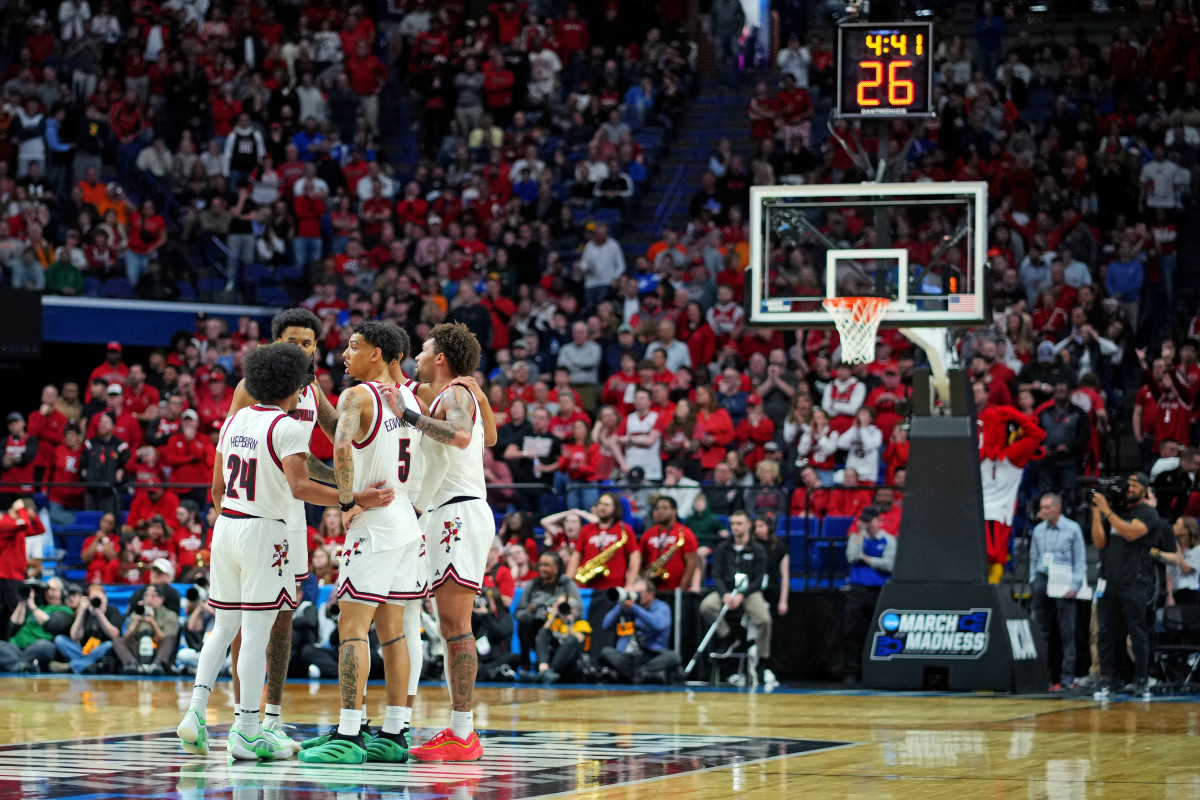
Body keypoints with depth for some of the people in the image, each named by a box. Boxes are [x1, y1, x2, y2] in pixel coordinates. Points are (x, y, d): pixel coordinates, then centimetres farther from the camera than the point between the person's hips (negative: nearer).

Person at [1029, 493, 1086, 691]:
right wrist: (1034, 581, 9)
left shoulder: (1072, 529, 0)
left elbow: (1080, 560, -1)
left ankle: (1067, 677, -4)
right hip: (1042, 580, 5)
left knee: (1067, 632, -4)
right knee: (1041, 630, 4)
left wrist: (1075, 586, -9)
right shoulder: (1039, 530, 13)